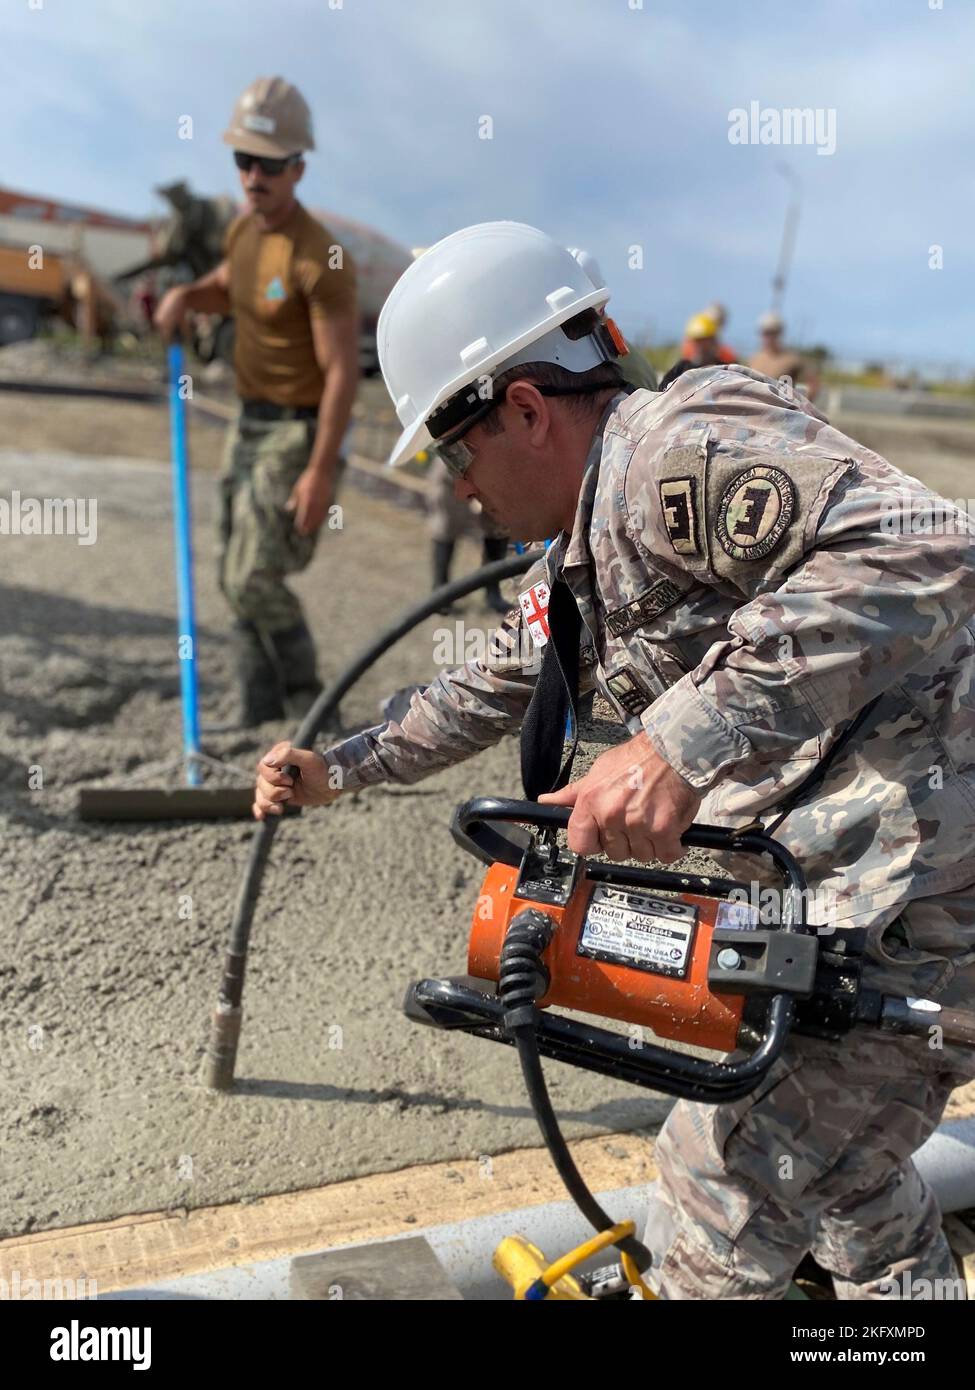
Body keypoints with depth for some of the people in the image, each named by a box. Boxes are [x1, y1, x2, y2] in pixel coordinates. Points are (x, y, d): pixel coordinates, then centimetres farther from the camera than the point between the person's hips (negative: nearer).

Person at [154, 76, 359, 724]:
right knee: (239, 579, 9)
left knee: (255, 578, -14)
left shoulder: (320, 258, -19)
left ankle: (308, 708, 7)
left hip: (298, 432, -9)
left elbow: (343, 370, -21)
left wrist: (321, 471, -25)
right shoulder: (245, 228, 7)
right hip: (250, 424, 9)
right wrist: (185, 296, 5)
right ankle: (261, 719, 19)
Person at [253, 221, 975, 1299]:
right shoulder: (578, 554, 13)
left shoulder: (683, 446, -19)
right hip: (833, 897, 10)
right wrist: (335, 774, 30)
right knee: (838, 1168, 28)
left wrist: (682, 744, -37)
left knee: (724, 1184, 4)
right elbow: (494, 688, 27)